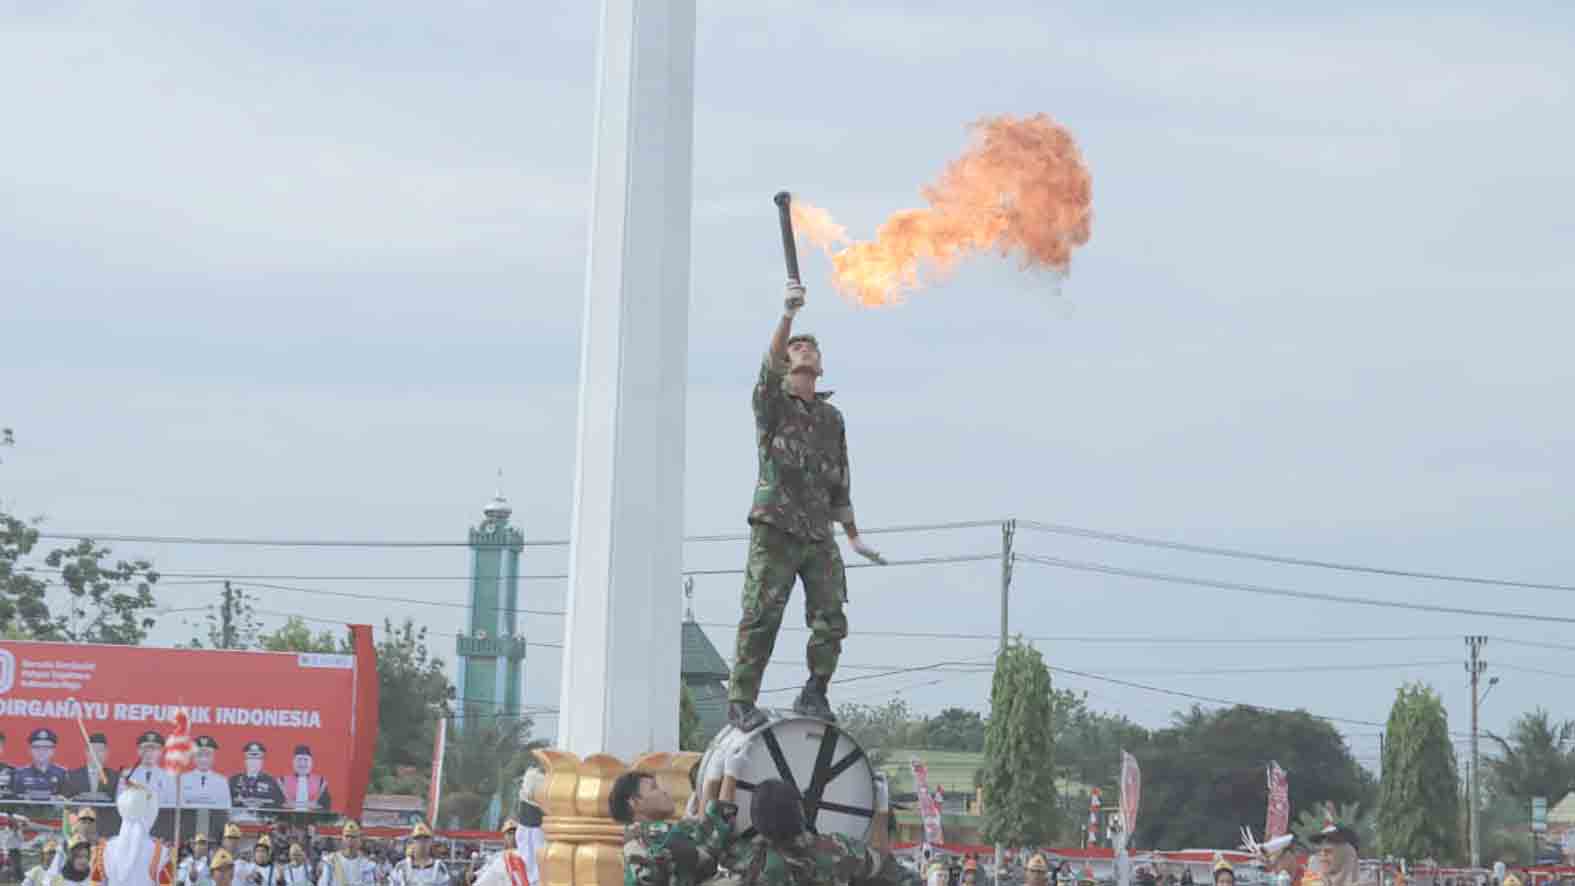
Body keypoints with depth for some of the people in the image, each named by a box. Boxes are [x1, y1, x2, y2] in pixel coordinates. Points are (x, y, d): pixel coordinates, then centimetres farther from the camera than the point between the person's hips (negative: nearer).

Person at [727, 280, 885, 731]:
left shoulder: (832, 418, 19)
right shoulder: (771, 402, 6)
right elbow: (770, 363, -16)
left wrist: (854, 537, 21)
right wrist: (789, 315, -29)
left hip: (819, 536, 5)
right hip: (774, 530, -5)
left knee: (831, 619, -3)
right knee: (761, 619, -7)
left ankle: (814, 694, 9)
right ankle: (741, 701, -3)